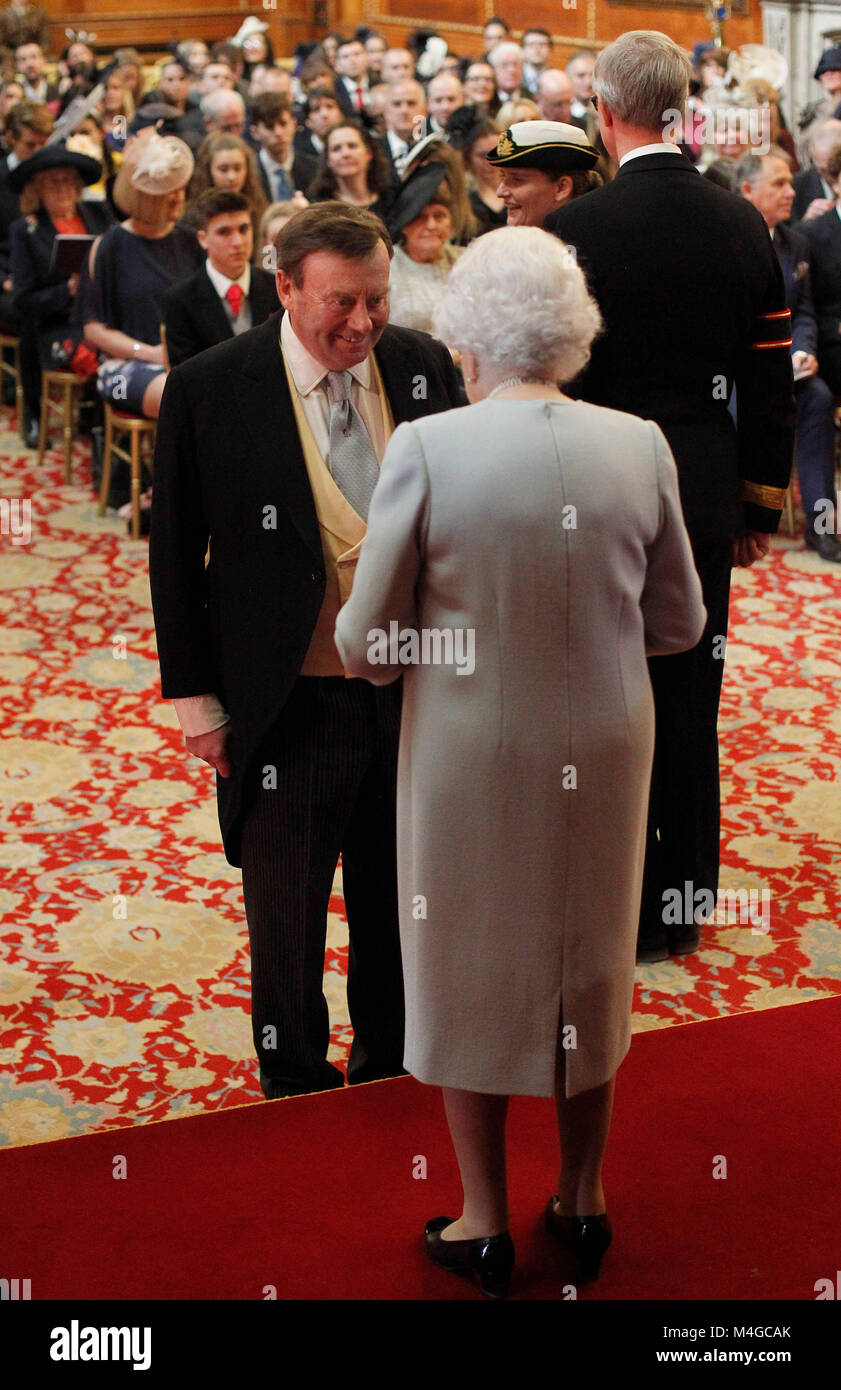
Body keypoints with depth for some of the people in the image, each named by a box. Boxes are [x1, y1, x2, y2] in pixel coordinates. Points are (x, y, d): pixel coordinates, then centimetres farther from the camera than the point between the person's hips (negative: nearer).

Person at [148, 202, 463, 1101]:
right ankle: (294, 1087, 36)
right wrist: (197, 698, -4)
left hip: (415, 694, 3)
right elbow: (174, 557, -4)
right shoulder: (208, 391, -12)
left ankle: (391, 1079, 41)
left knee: (399, 908, 19)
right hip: (290, 709, -3)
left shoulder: (425, 367, -1)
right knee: (287, 920, 13)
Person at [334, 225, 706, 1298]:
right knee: (587, 967, 21)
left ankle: (485, 1225, 28)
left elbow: (366, 646, -13)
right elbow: (679, 622, 1)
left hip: (470, 758, -3)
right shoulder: (641, 446, -9)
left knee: (472, 974, 16)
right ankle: (584, 1203, 36)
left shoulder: (426, 448, -18)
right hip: (602, 759, 3)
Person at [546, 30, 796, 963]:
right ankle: (680, 910, 25)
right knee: (689, 701, 13)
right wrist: (762, 501, 16)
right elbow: (772, 381, 7)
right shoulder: (744, 225, 2)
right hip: (706, 496, 4)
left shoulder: (574, 231, -13)